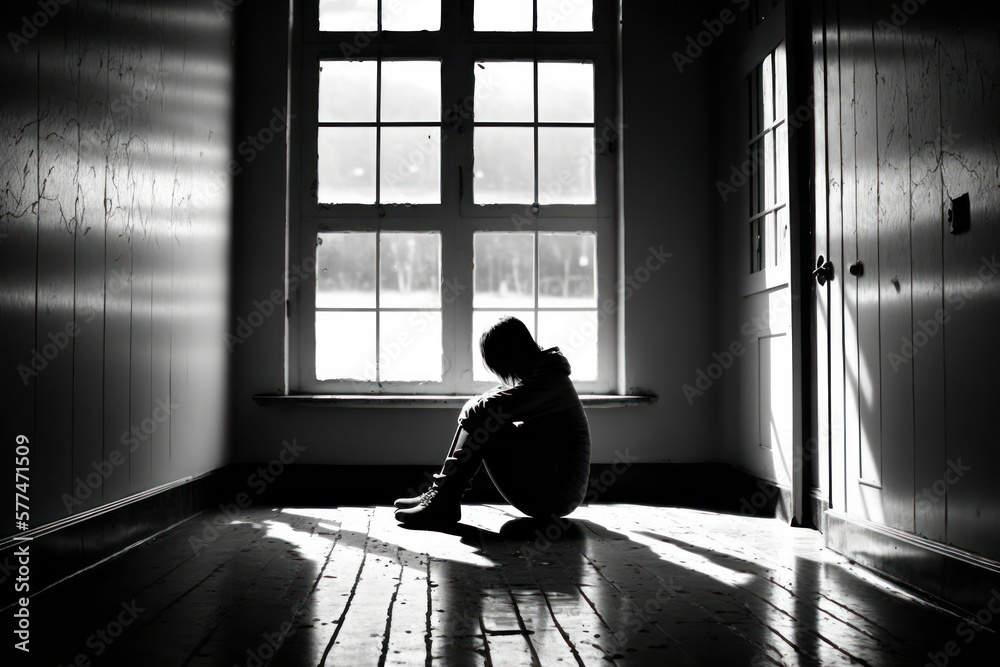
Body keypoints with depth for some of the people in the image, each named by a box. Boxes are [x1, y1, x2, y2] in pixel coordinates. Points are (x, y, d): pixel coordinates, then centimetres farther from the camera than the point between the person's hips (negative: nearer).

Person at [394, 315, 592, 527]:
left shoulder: (548, 378, -19)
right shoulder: (544, 372, 12)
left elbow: (482, 411, -26)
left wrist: (472, 407, -4)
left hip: (556, 492, -10)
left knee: (480, 423, -15)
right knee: (484, 424, 4)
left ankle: (442, 503, -12)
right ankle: (441, 497, 1)